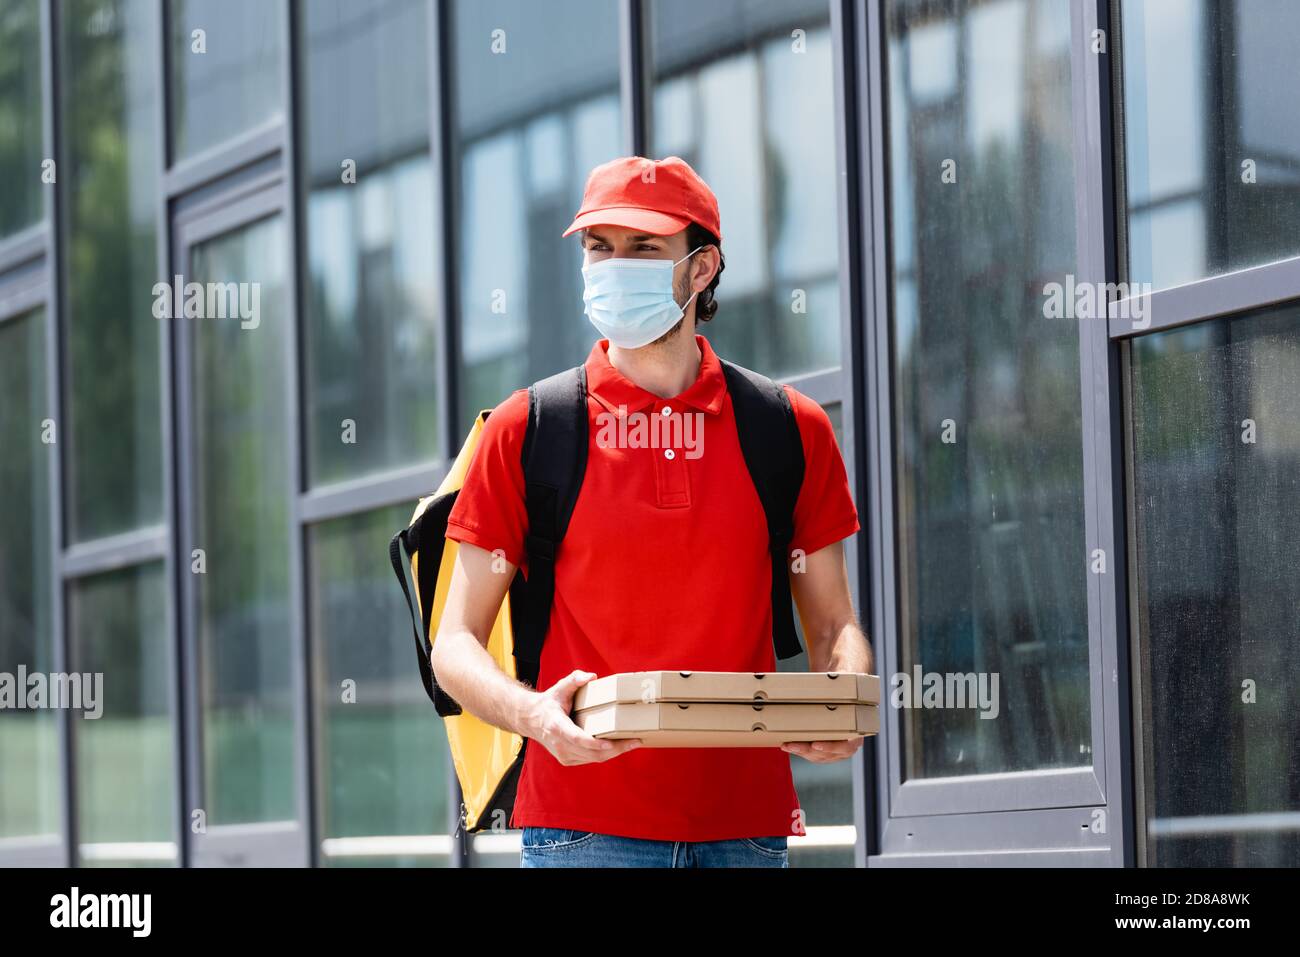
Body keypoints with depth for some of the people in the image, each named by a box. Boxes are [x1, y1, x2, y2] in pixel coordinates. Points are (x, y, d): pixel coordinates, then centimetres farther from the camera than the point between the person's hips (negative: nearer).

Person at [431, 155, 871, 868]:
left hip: (744, 823, 2)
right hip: (583, 826, -2)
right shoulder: (524, 430, 3)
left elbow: (833, 627, 14)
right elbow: (456, 644, 3)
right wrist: (533, 714, -18)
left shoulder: (793, 430, 8)